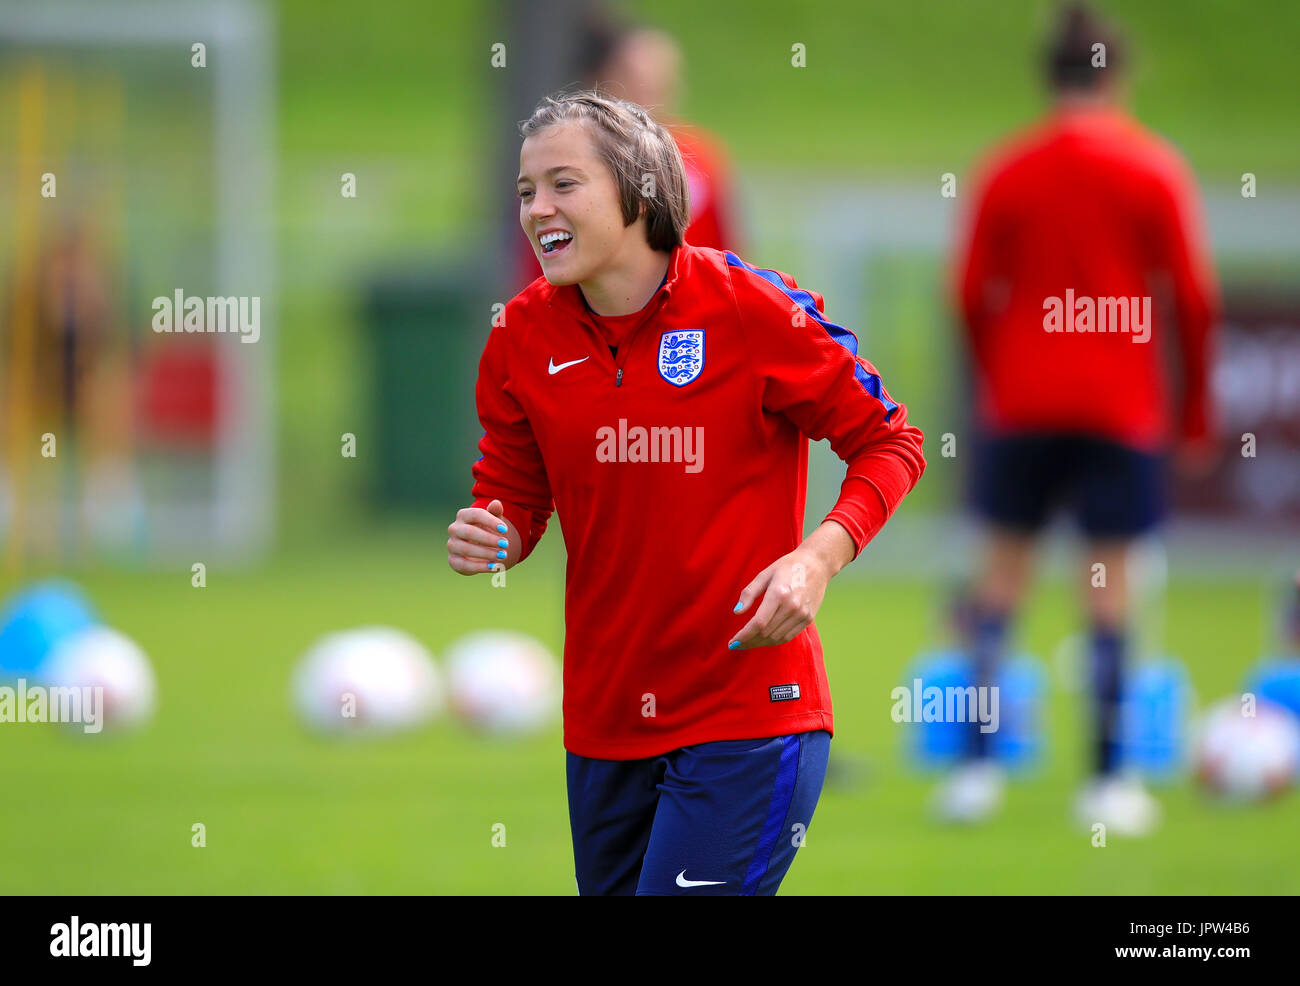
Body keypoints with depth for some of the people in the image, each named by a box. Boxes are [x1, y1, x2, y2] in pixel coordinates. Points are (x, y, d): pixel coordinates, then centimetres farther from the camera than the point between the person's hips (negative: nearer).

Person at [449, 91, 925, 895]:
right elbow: (513, 495, 14)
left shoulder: (753, 308, -11)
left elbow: (889, 442, -2)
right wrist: (488, 537, -11)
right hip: (604, 724, 5)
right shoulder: (524, 337, 1)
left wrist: (819, 559, -18)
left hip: (748, 708, -5)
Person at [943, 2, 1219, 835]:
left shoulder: (1007, 172, 3)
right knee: (1111, 572, 1)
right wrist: (1196, 406, 6)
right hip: (1122, 406, -2)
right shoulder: (1155, 170, -2)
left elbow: (972, 294, 3)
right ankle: (1108, 781, 0)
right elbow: (1194, 297, -3)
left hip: (1022, 400, 2)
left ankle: (977, 767, 0)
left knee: (1006, 562, 8)